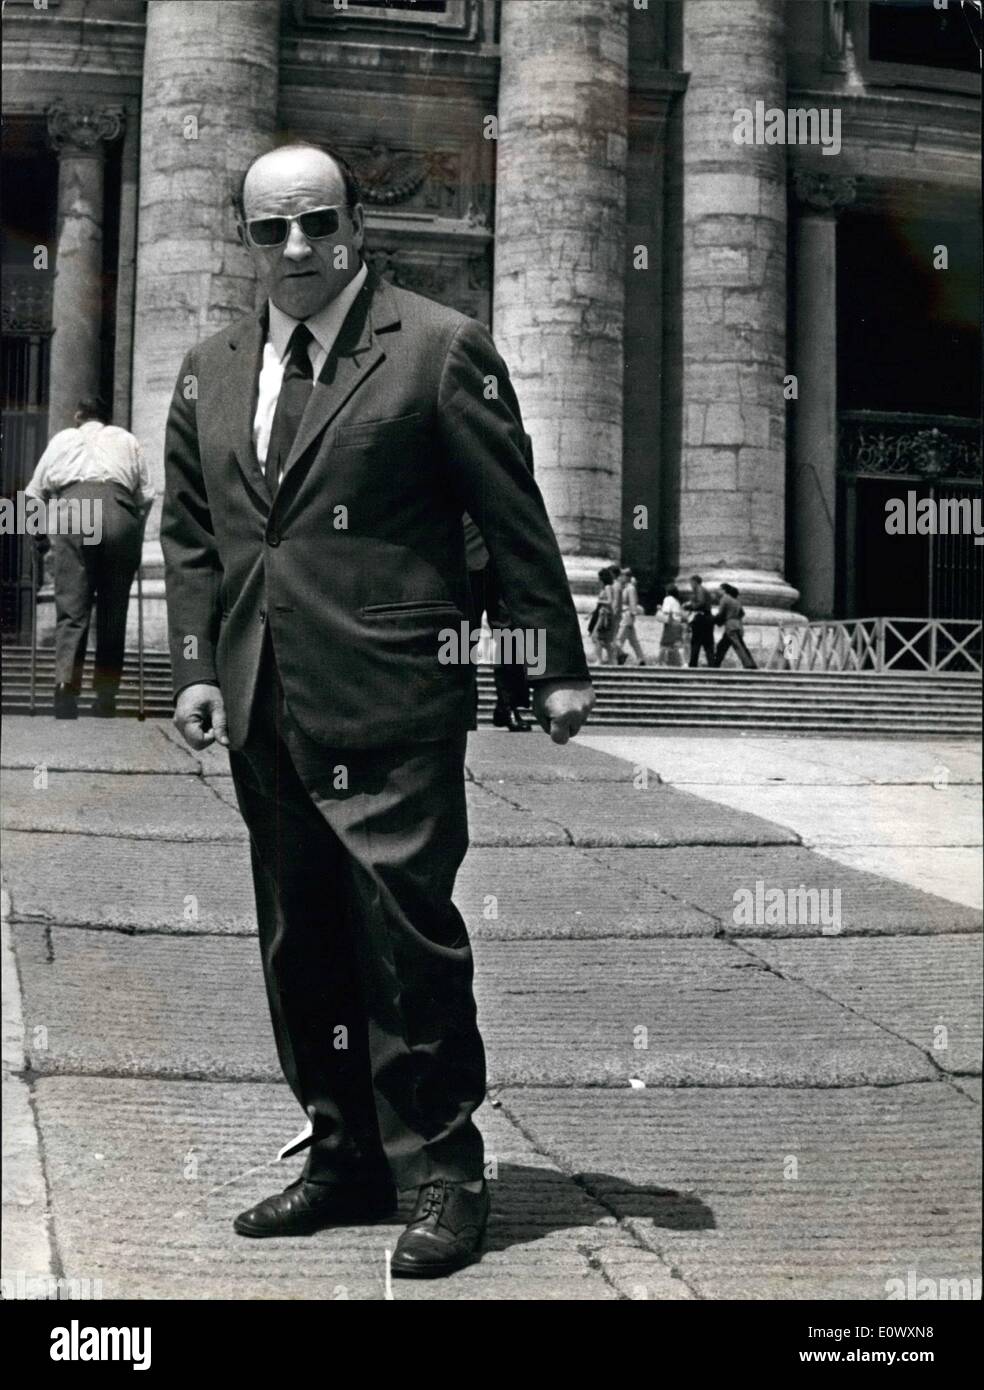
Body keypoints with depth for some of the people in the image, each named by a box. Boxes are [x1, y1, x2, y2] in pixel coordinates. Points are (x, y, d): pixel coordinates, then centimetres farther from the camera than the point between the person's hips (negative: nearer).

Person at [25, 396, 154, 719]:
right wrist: (135, 535, 32)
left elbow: (34, 495, 23)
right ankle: (105, 706, 11)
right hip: (120, 510, 1)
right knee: (113, 613, 8)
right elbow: (146, 495, 19)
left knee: (71, 612, -3)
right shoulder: (125, 440, 26)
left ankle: (66, 702, -18)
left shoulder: (62, 439, 26)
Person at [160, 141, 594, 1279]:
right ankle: (345, 1158, 25)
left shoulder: (438, 349, -2)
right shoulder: (209, 372, 15)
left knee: (406, 930, -5)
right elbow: (189, 534, 17)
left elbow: (514, 520, -2)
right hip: (265, 709, 6)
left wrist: (557, 664, -2)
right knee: (299, 941, 12)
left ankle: (443, 1172, 10)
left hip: (391, 705, -6)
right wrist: (195, 666, 6)